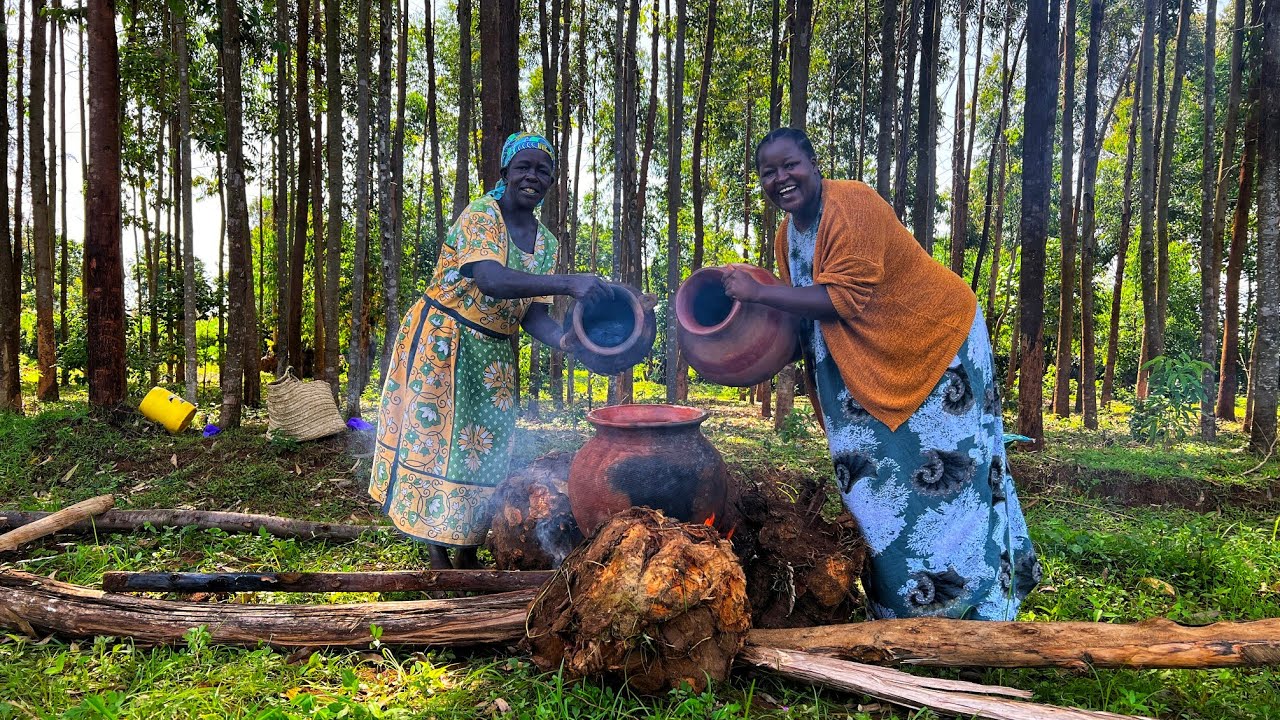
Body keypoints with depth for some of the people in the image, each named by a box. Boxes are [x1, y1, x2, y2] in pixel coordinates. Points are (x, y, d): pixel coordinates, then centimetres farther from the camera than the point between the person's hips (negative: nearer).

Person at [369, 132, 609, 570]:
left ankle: (467, 552, 22)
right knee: (434, 441, -3)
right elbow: (491, 281, -35)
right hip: (440, 344, -7)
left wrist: (565, 340, -23)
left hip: (494, 355, 7)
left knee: (484, 447, 9)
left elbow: (532, 314, 0)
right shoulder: (480, 216, -16)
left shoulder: (545, 242, 5)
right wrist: (569, 283, -44)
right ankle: (438, 555, 7)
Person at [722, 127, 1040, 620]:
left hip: (939, 339, -8)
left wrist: (758, 292, -28)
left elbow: (845, 299, -29)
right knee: (876, 467, 10)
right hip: (873, 362, 8)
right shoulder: (788, 233, 3)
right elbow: (803, 311, 9)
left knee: (945, 472, -5)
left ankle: (973, 597, 8)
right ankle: (900, 598, 23)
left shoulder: (851, 204, -23)